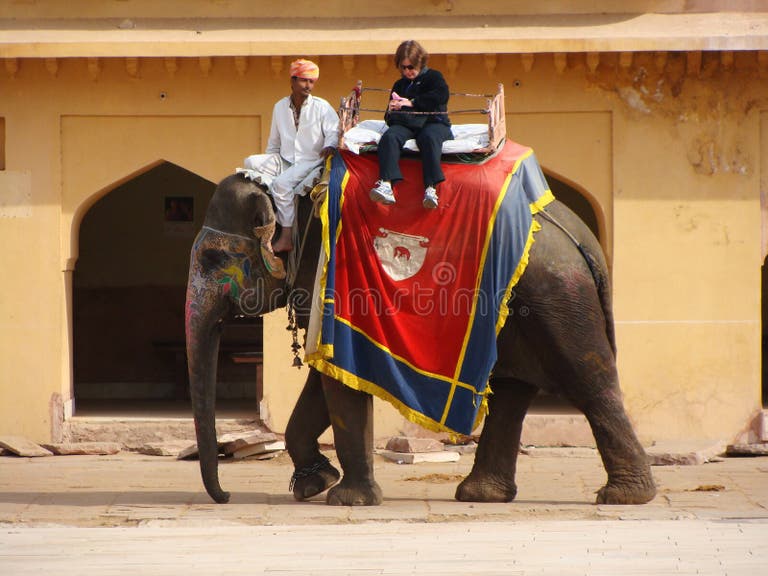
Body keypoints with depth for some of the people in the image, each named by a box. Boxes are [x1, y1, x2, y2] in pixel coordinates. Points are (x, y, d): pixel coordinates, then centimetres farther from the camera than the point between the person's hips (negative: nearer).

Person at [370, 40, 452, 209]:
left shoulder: (433, 77, 14)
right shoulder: (399, 85, 28)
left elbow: (442, 95, -9)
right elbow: (390, 118, 28)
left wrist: (412, 103, -10)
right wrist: (391, 111, 2)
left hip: (433, 122, -4)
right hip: (405, 124, 4)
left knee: (429, 138, -40)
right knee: (389, 137, -31)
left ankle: (431, 189, -52)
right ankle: (386, 185, -49)